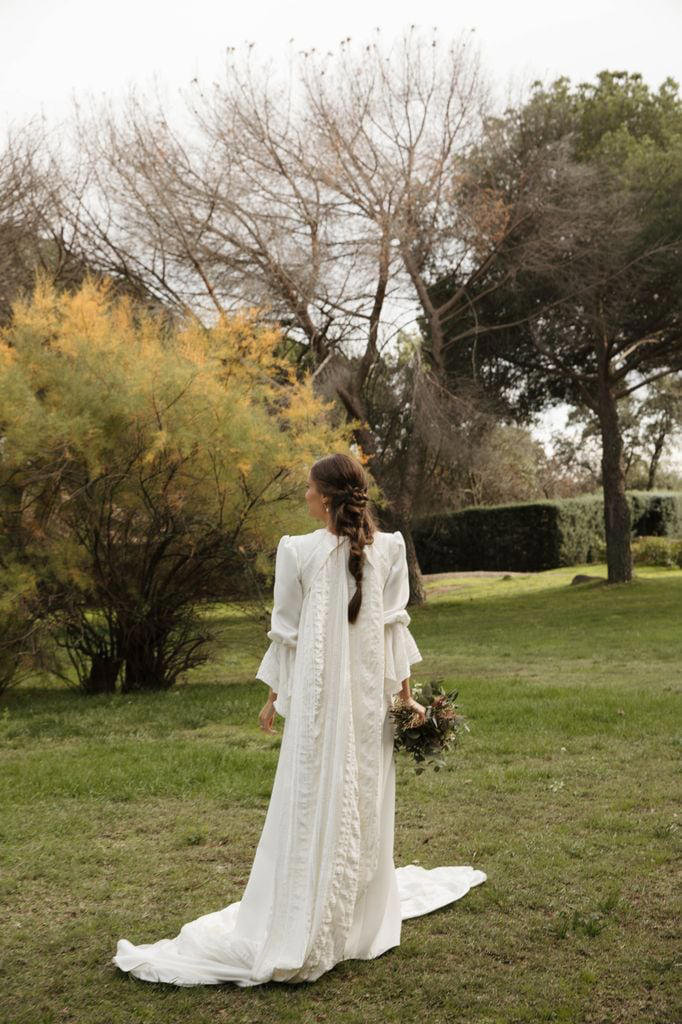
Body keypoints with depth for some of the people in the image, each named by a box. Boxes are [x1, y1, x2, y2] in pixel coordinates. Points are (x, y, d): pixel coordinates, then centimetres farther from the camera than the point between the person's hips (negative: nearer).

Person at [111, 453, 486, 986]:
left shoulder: (298, 550, -9)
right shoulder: (389, 547, -3)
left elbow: (286, 630, -2)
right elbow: (396, 623, 0)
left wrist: (275, 695, 9)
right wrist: (405, 691, 8)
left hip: (320, 696, -3)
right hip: (372, 696, 3)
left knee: (315, 804, 4)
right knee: (368, 802, 14)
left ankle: (302, 936, 9)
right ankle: (366, 917, 27)